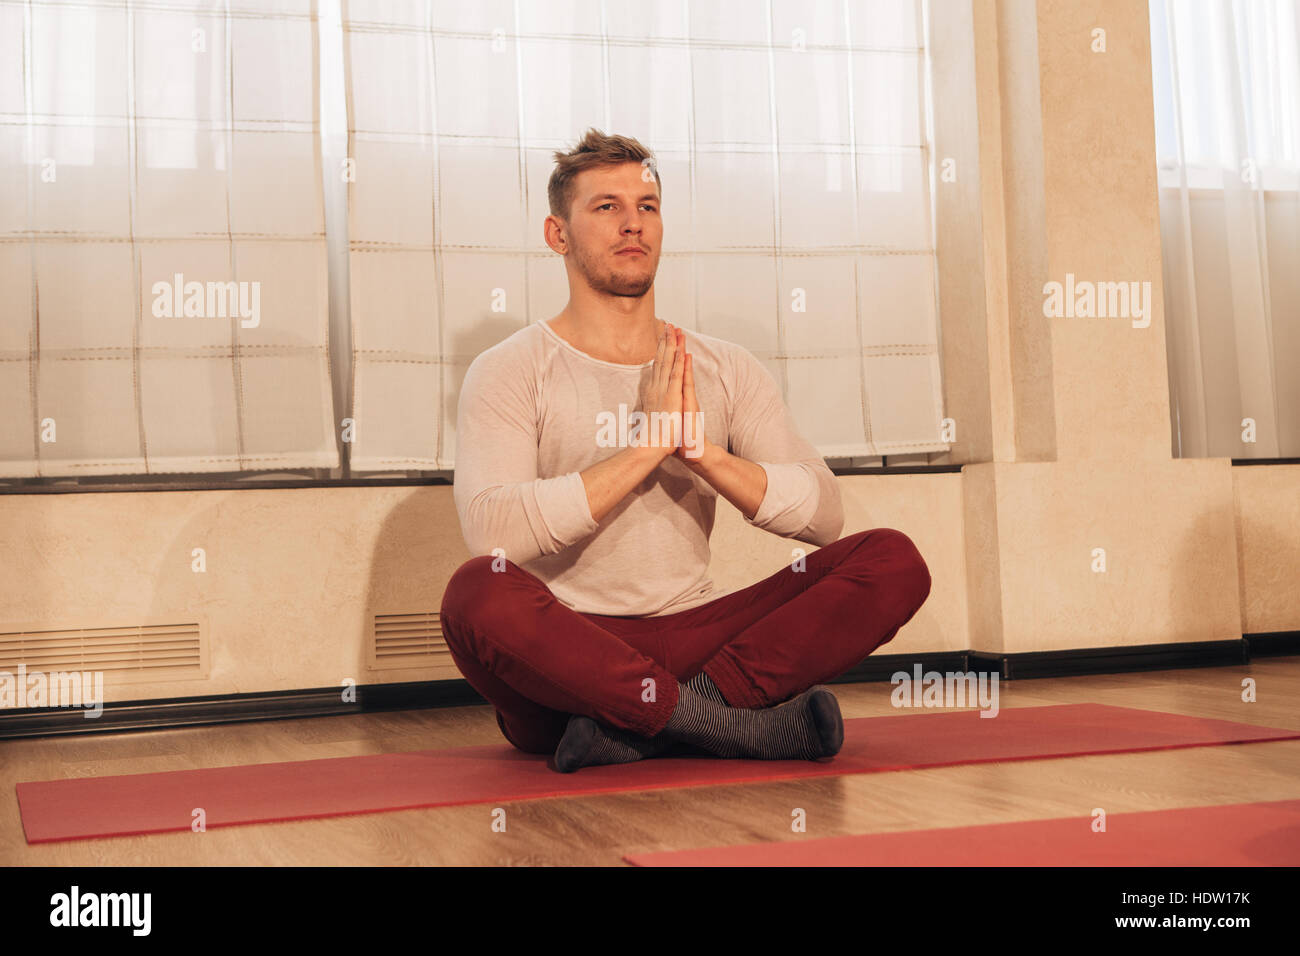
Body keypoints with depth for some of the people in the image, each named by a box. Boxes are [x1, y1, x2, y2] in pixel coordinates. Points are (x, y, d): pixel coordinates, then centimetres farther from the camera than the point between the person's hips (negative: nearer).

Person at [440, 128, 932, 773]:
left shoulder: (726, 370, 13)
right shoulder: (509, 372, 0)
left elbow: (823, 514, 2)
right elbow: (491, 531, -18)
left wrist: (702, 449, -13)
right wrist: (649, 442, -17)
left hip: (692, 638, 4)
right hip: (562, 657, -3)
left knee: (893, 562, -14)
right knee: (478, 591, -37)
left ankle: (641, 726, -24)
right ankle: (749, 722, -25)